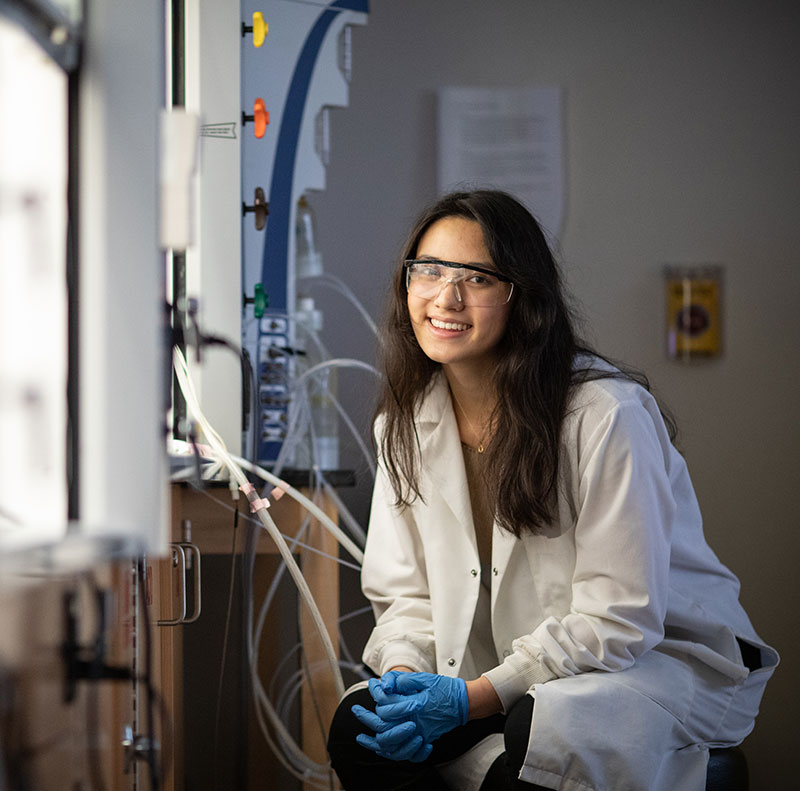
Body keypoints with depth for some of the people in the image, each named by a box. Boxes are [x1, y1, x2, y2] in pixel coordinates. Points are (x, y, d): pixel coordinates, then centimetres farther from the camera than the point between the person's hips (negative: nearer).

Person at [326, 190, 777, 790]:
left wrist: (475, 696, -27)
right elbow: (406, 592, 6)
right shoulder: (406, 423, 1)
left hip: (665, 657, -6)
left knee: (539, 736, -36)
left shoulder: (606, 414, -21)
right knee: (360, 726, -14)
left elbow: (618, 617, -21)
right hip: (517, 667, 6)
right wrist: (403, 672, -17)